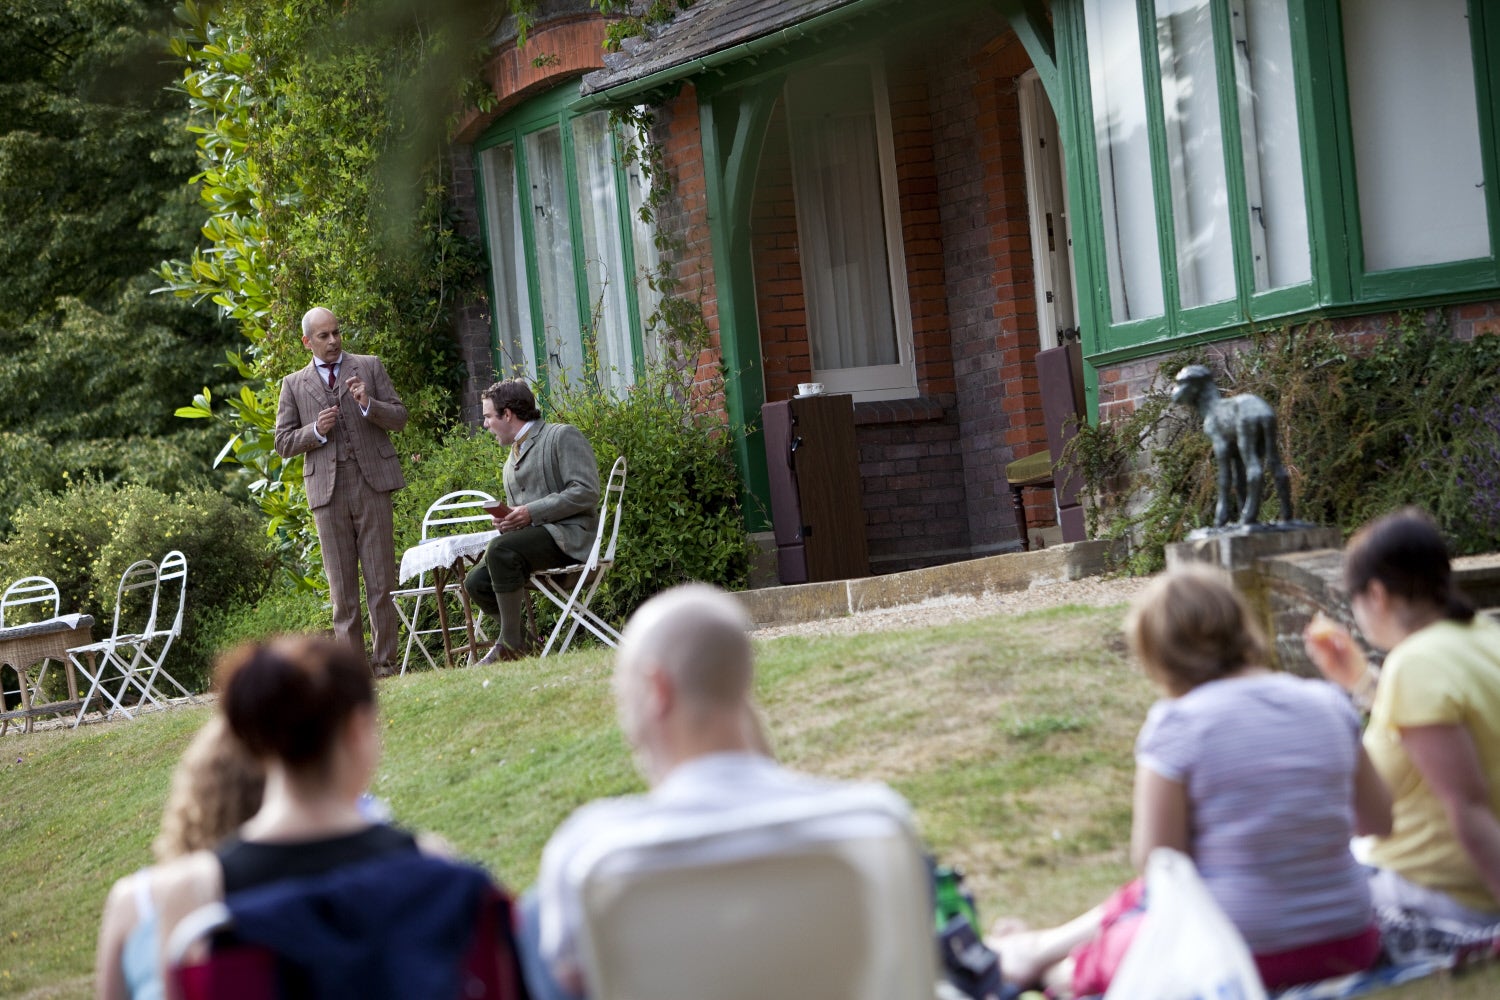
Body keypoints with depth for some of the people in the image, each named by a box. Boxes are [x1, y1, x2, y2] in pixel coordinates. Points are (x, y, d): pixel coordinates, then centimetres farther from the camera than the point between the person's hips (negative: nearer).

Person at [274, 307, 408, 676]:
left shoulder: (369, 366, 10)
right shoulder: (294, 384, 11)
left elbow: (399, 418, 7)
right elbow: (283, 443, 10)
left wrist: (368, 404, -11)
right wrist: (315, 431, -8)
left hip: (371, 482, -1)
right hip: (327, 490, 1)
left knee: (381, 582, -2)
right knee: (342, 588, 2)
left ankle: (385, 664, 2)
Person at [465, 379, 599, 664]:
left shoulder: (563, 436, -2)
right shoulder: (511, 461, 25)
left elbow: (586, 493, -13)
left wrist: (532, 512, -17)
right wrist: (506, 521, 3)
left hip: (569, 534, -8)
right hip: (530, 537, 8)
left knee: (500, 550, -32)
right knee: (476, 582, -12)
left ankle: (511, 644, -25)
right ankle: (528, 640, -4)